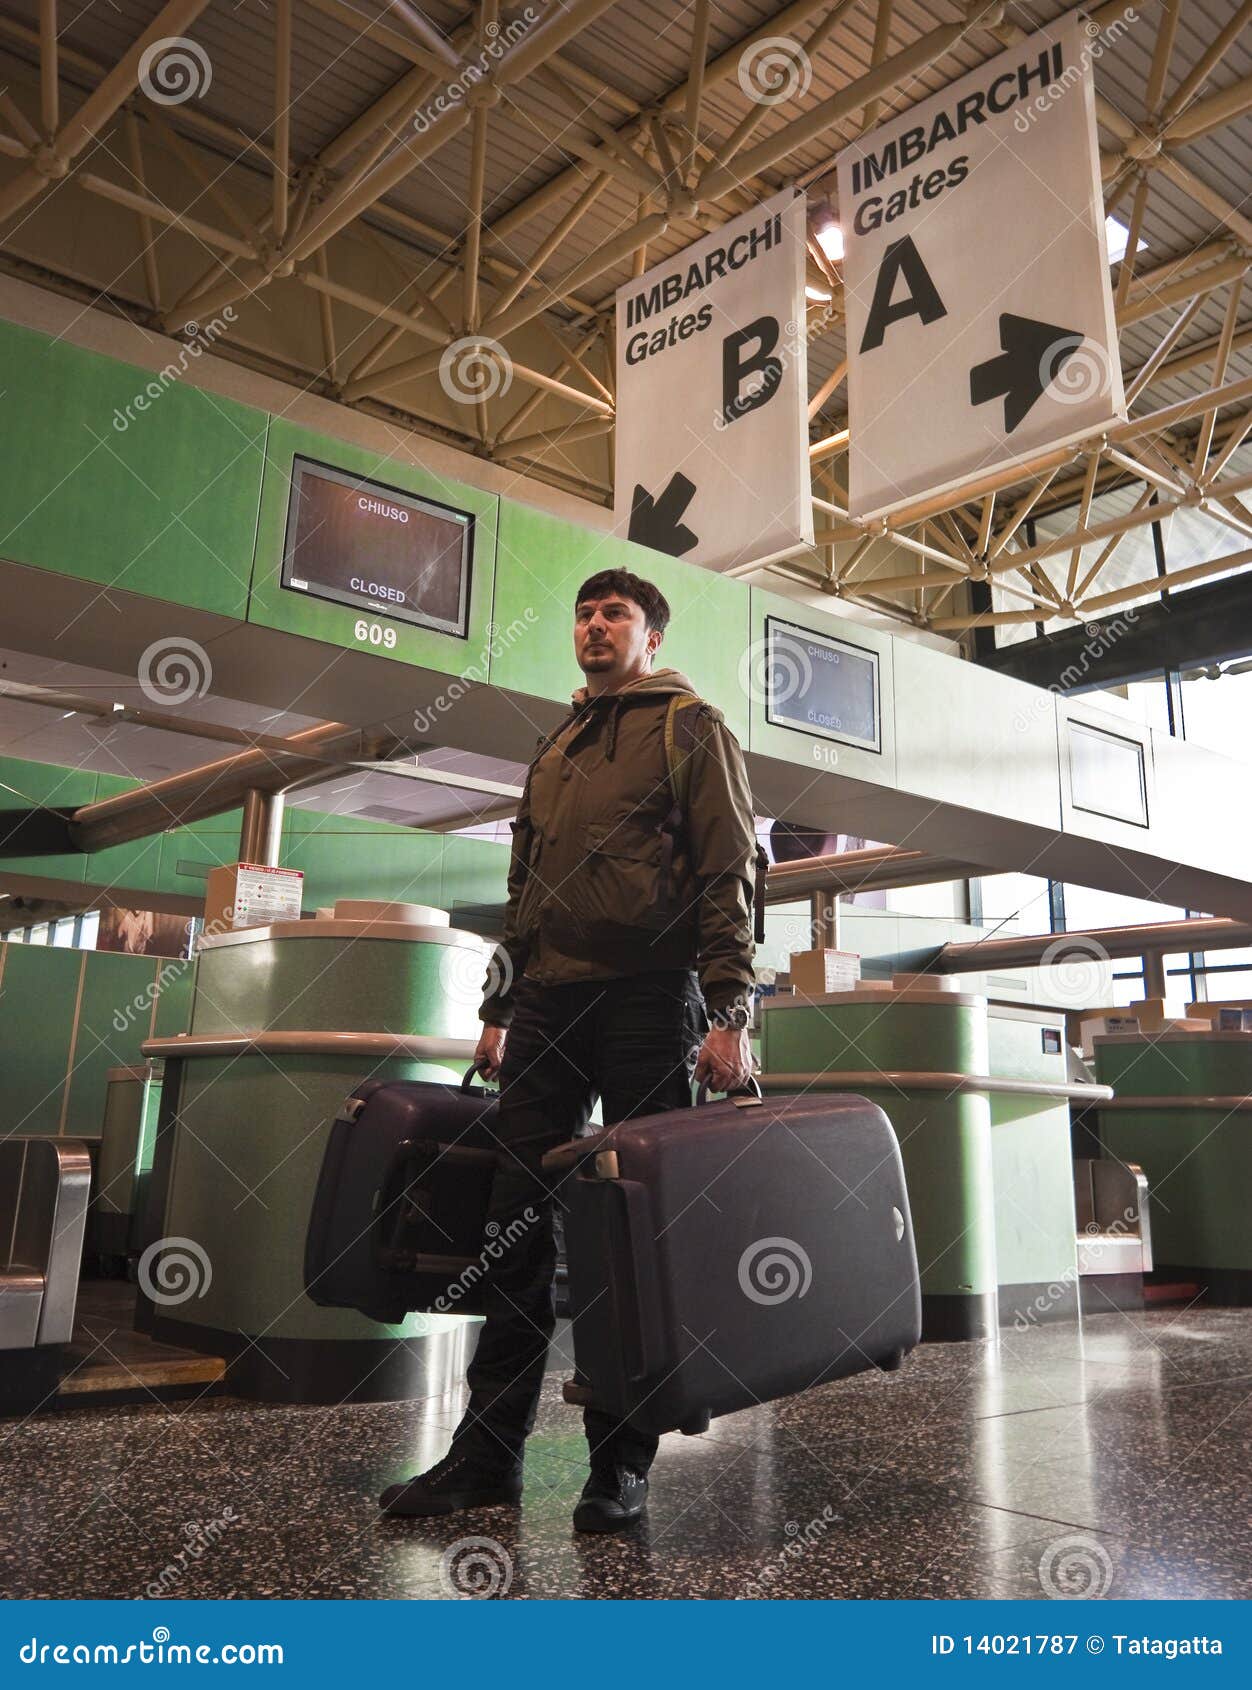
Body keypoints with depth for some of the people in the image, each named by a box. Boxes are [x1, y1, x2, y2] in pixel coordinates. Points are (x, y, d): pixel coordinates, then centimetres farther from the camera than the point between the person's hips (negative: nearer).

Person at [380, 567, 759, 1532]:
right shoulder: (556, 748, 25)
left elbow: (729, 872, -4)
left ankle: (621, 1462, 9)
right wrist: (500, 1008, 17)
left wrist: (731, 1014, -14)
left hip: (648, 995, -5)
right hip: (549, 1000, 6)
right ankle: (490, 1452, 11)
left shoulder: (691, 727, 6)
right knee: (518, 1220, 3)